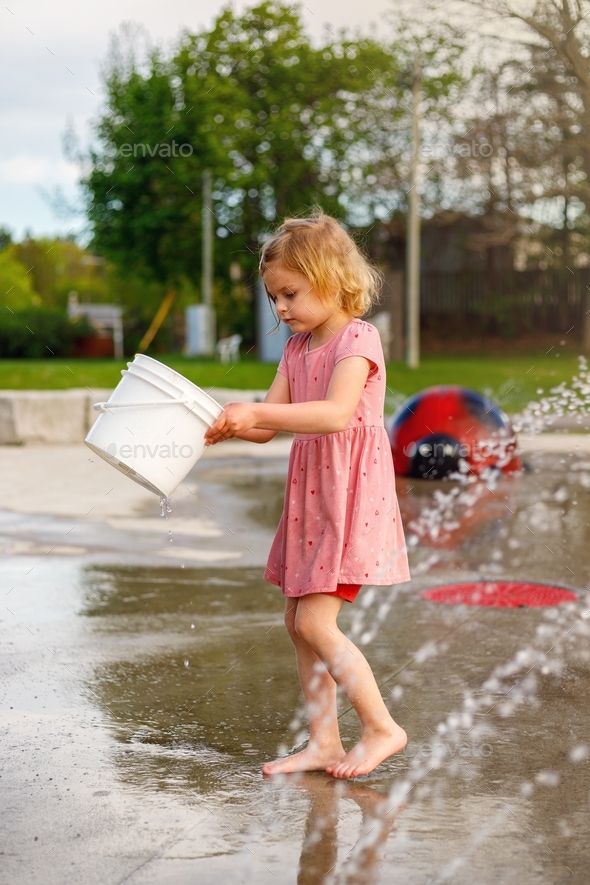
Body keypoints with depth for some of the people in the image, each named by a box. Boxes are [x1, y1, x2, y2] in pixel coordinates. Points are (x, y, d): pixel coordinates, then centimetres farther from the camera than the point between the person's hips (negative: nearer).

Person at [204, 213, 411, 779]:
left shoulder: (357, 339, -12)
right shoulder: (298, 348, 14)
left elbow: (337, 414, -29)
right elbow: (268, 426, 10)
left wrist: (257, 412, -34)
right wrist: (221, 426, -8)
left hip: (351, 493, -9)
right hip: (310, 497, 9)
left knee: (315, 622, -13)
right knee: (298, 622, 8)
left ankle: (382, 728, 0)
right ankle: (324, 744, 16)